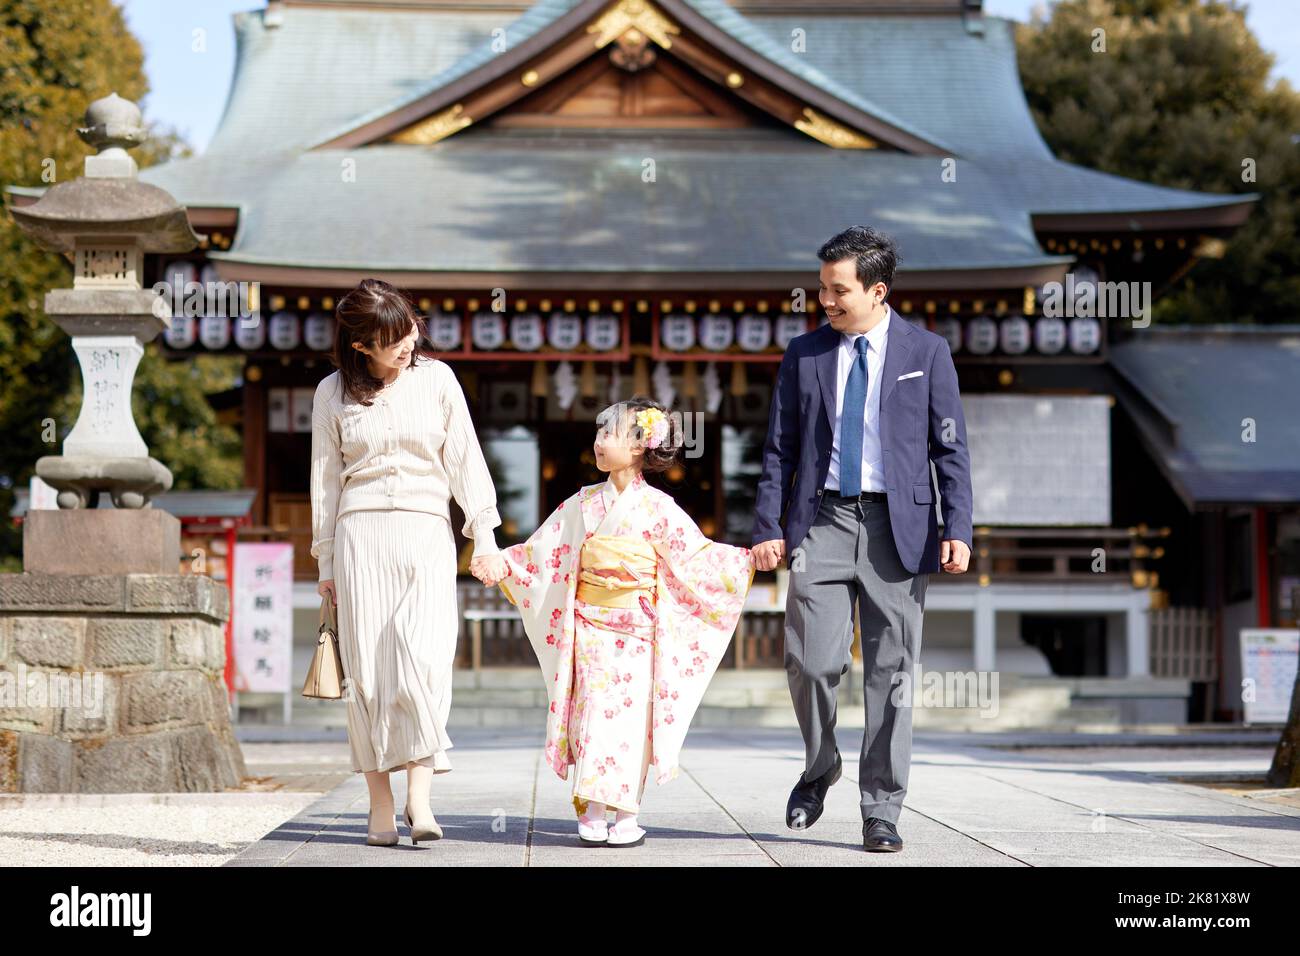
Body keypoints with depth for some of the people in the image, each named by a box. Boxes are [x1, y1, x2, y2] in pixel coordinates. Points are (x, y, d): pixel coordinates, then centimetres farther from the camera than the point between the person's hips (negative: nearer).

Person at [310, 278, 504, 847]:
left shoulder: (436, 378, 6)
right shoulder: (333, 393, 5)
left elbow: (464, 457, 8)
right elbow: (326, 478, 11)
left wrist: (484, 532, 2)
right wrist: (325, 560, 10)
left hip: (426, 530, 0)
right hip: (361, 532, 0)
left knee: (424, 660, -16)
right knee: (367, 666, -3)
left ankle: (419, 798, -16)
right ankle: (380, 805, 2)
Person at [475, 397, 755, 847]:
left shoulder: (657, 508, 0)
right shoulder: (584, 503, 7)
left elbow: (697, 555, -1)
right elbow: (542, 550, 12)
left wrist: (751, 558, -9)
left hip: (636, 635, -2)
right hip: (590, 630, 2)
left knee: (631, 718, -4)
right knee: (591, 715, -2)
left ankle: (626, 817, 3)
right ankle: (591, 815, 2)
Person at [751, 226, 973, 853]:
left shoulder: (926, 352, 5)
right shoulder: (803, 355, 9)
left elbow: (950, 448, 3)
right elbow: (779, 450, 11)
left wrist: (956, 531, -6)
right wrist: (768, 529, 1)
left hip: (897, 525, -1)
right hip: (823, 520, 1)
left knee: (890, 672, 0)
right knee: (812, 662, -8)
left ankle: (881, 811, 8)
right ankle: (819, 769, 20)